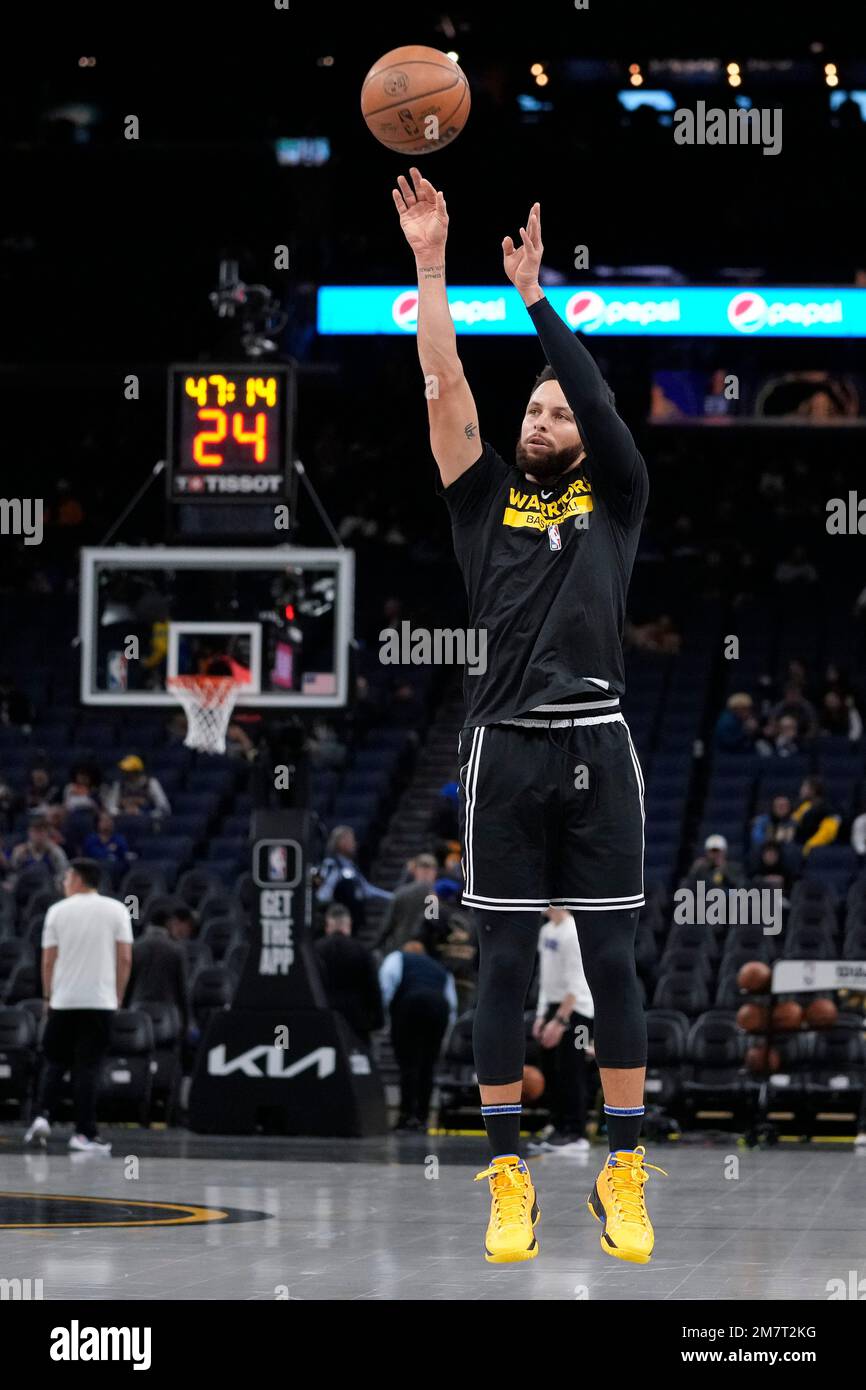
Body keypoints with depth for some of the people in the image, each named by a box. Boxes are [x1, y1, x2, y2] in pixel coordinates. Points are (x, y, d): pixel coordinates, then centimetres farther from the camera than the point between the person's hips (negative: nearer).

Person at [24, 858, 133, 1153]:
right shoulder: (117, 910, 3)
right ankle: (85, 1134, -2)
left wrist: (48, 996, 12)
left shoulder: (58, 911, 2)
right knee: (87, 1068, 1)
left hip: (63, 1000, 0)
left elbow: (48, 960, 2)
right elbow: (125, 958, -1)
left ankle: (43, 1116, -4)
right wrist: (118, 996, 9)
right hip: (100, 1001, 0)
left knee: (54, 1063, 12)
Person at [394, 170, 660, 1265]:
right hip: (505, 751, 1)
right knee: (503, 966, 1)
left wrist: (534, 295, -8)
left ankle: (623, 1175, 5)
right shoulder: (486, 496, 11)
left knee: (613, 962, 1)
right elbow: (444, 382, 3)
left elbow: (602, 398, -5)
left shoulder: (613, 498, 10)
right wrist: (429, 263, -4)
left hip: (597, 746, -1)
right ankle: (508, 1180, 4)